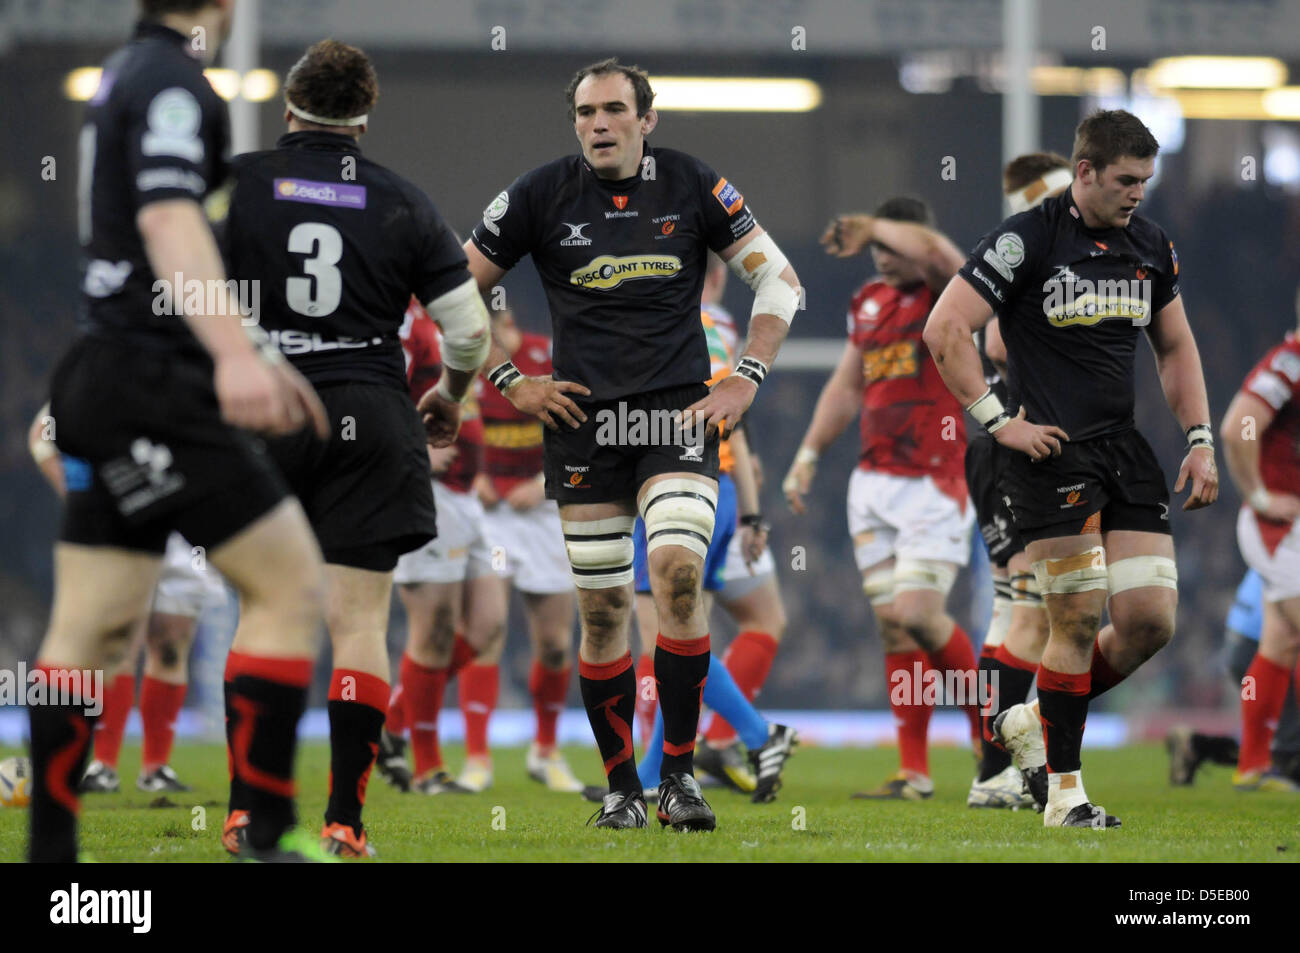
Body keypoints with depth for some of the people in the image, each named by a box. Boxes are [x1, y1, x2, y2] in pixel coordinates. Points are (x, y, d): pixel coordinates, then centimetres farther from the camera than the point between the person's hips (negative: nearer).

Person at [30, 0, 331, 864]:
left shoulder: (131, 73, 19)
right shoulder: (172, 83, -11)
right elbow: (169, 224, -27)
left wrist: (246, 355, 37)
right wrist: (234, 353, -40)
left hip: (109, 383, 10)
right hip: (152, 385, -10)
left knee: (91, 632, 8)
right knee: (290, 582, -7)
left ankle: (50, 854, 8)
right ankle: (265, 835, -8)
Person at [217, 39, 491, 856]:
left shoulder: (236, 184, 0)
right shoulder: (401, 202, 2)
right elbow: (470, 327, 1)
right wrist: (450, 397, 21)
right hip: (371, 418, 0)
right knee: (359, 619, 2)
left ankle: (247, 808, 4)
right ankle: (344, 821, -3)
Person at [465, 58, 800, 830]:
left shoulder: (692, 186, 1)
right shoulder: (542, 195, 1)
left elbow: (779, 277, 7)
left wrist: (746, 380, 0)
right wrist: (511, 381, 1)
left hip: (678, 414, -1)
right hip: (582, 419, 1)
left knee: (678, 571, -20)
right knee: (602, 607, 1)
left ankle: (679, 771, -10)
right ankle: (622, 787, 14)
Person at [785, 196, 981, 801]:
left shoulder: (946, 291, -6)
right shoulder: (868, 302, 14)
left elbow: (932, 252, -30)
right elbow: (846, 386, 23)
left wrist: (867, 225, -19)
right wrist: (808, 455, 18)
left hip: (935, 482, -6)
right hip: (873, 482, 6)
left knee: (917, 613, -17)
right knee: (893, 627, 2)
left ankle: (987, 719, 7)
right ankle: (914, 773, 4)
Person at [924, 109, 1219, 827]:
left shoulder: (1150, 245, 10)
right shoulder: (1025, 239, -10)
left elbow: (1175, 346, 22)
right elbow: (944, 330, -11)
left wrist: (1199, 439, 13)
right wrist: (999, 421, -13)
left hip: (1125, 449, 6)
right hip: (1051, 450, -6)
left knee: (1151, 619, -2)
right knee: (1079, 618, -9)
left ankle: (1031, 724, 18)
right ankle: (1064, 792, 2)